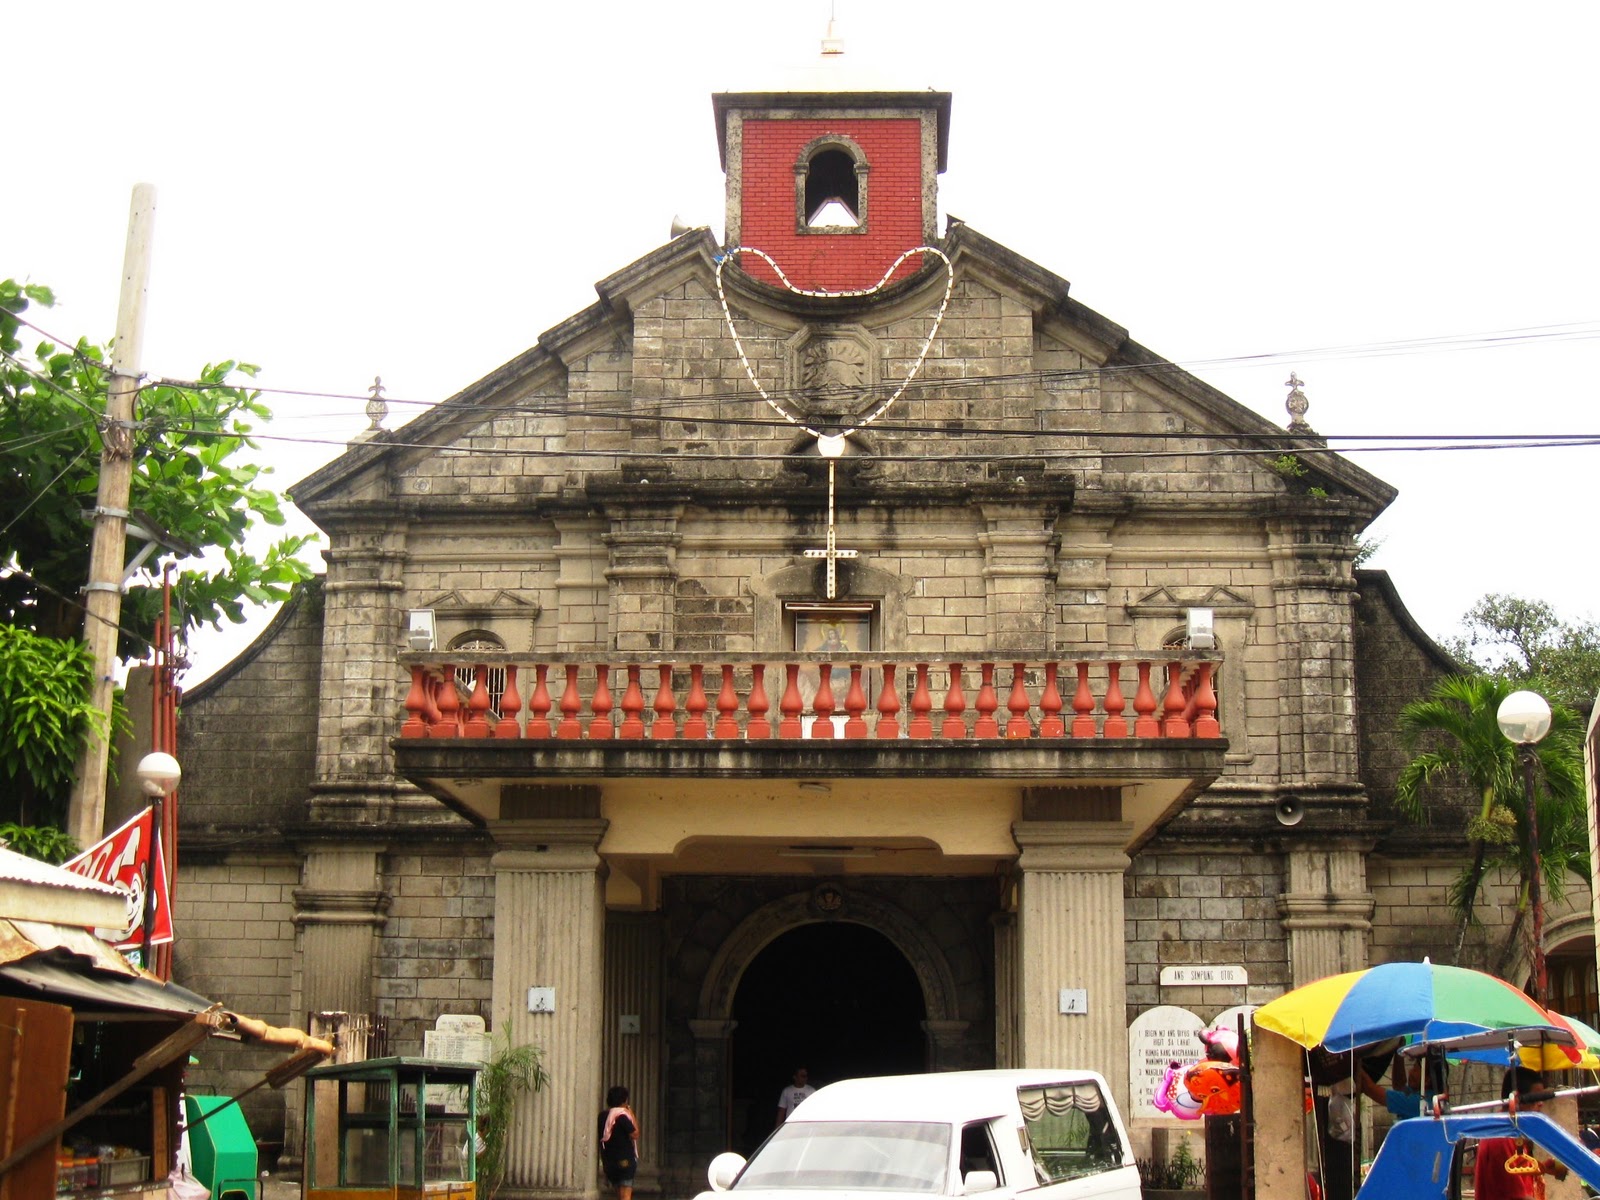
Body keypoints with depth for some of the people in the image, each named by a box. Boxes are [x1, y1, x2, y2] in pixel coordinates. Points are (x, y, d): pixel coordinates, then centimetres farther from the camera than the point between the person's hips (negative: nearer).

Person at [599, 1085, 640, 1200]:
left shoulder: (603, 1116, 9)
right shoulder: (622, 1116, -14)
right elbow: (634, 1134, -13)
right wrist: (633, 1117, -4)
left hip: (609, 1161, 7)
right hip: (625, 1159, -7)